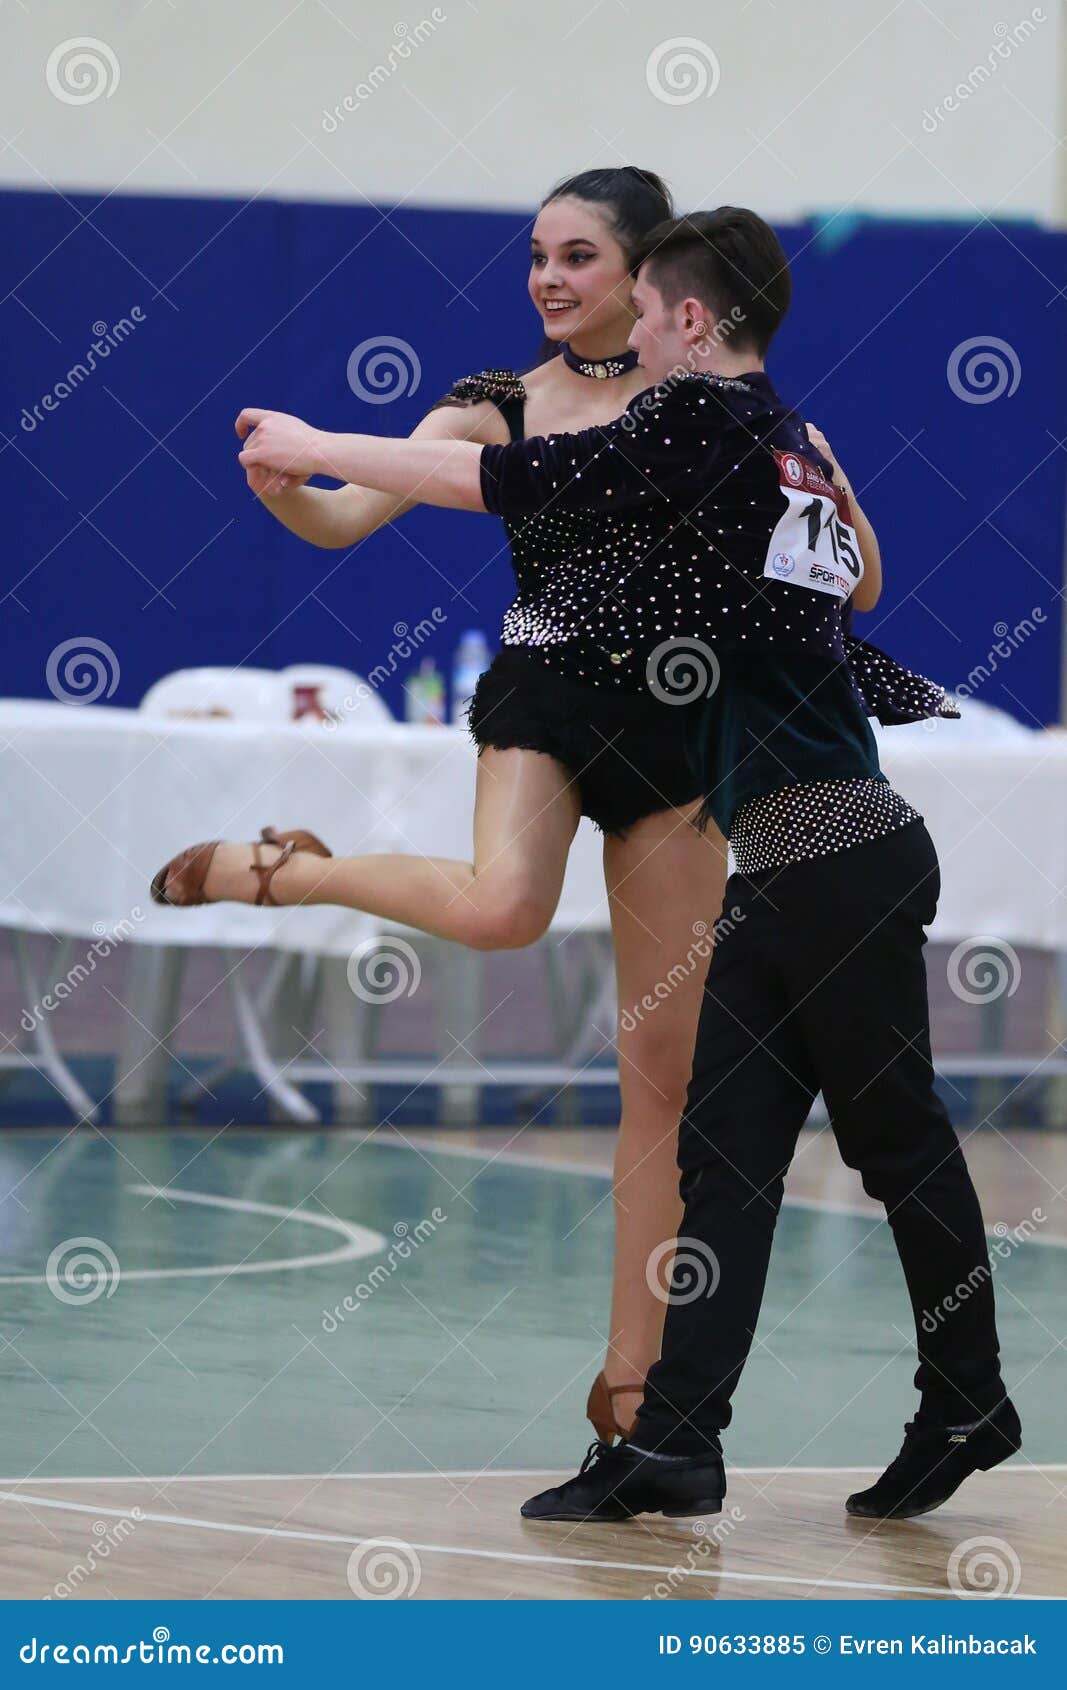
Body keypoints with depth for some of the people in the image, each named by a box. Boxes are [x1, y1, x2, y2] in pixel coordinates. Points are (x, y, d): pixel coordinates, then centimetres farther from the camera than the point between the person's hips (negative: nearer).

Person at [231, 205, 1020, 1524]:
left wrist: (311, 448, 2)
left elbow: (492, 480, -9)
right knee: (722, 1155, 5)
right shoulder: (794, 450, 17)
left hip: (836, 859, -9)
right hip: (781, 871, 9)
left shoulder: (703, 423, -8)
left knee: (900, 1144, 0)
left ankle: (967, 1408, 7)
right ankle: (674, 1443, 4)